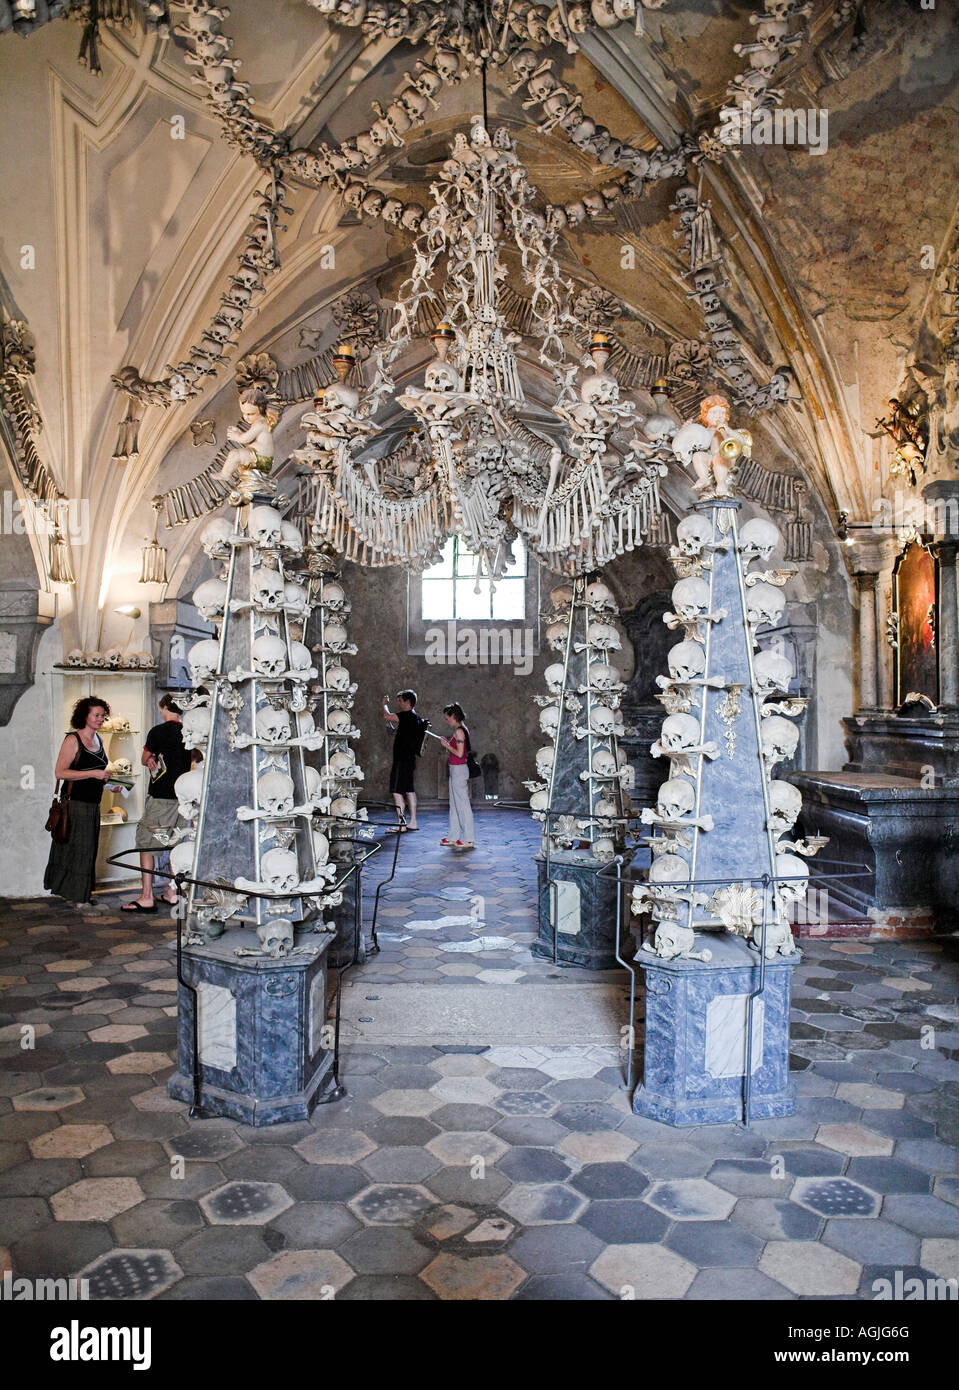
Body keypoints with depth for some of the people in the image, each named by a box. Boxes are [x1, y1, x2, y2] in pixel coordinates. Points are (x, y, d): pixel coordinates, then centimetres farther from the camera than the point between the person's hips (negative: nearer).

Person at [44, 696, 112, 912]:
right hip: (75, 803, -8)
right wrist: (93, 774, -20)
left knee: (89, 849, 12)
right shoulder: (73, 740, -10)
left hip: (93, 804, 8)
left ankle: (71, 892, 24)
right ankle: (80, 900, 1)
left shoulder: (98, 739, 13)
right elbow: (60, 772, -17)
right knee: (79, 848, -4)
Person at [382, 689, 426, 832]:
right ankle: (413, 822, 19)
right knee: (409, 790, 14)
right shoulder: (414, 717, 17)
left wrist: (385, 705, -3)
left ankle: (401, 825, -9)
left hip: (402, 760, -10)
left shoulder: (408, 715, -14)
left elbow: (387, 716, -22)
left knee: (397, 791, -9)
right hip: (409, 758, 10)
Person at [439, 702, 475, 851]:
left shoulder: (459, 731, -17)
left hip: (459, 770, -10)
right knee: (454, 804, 14)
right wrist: (448, 744, 11)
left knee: (462, 804, -4)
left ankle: (468, 840, 1)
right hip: (456, 770, 10)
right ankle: (453, 837, 21)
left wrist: (447, 745, -10)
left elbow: (460, 753, -21)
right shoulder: (461, 730, 13)